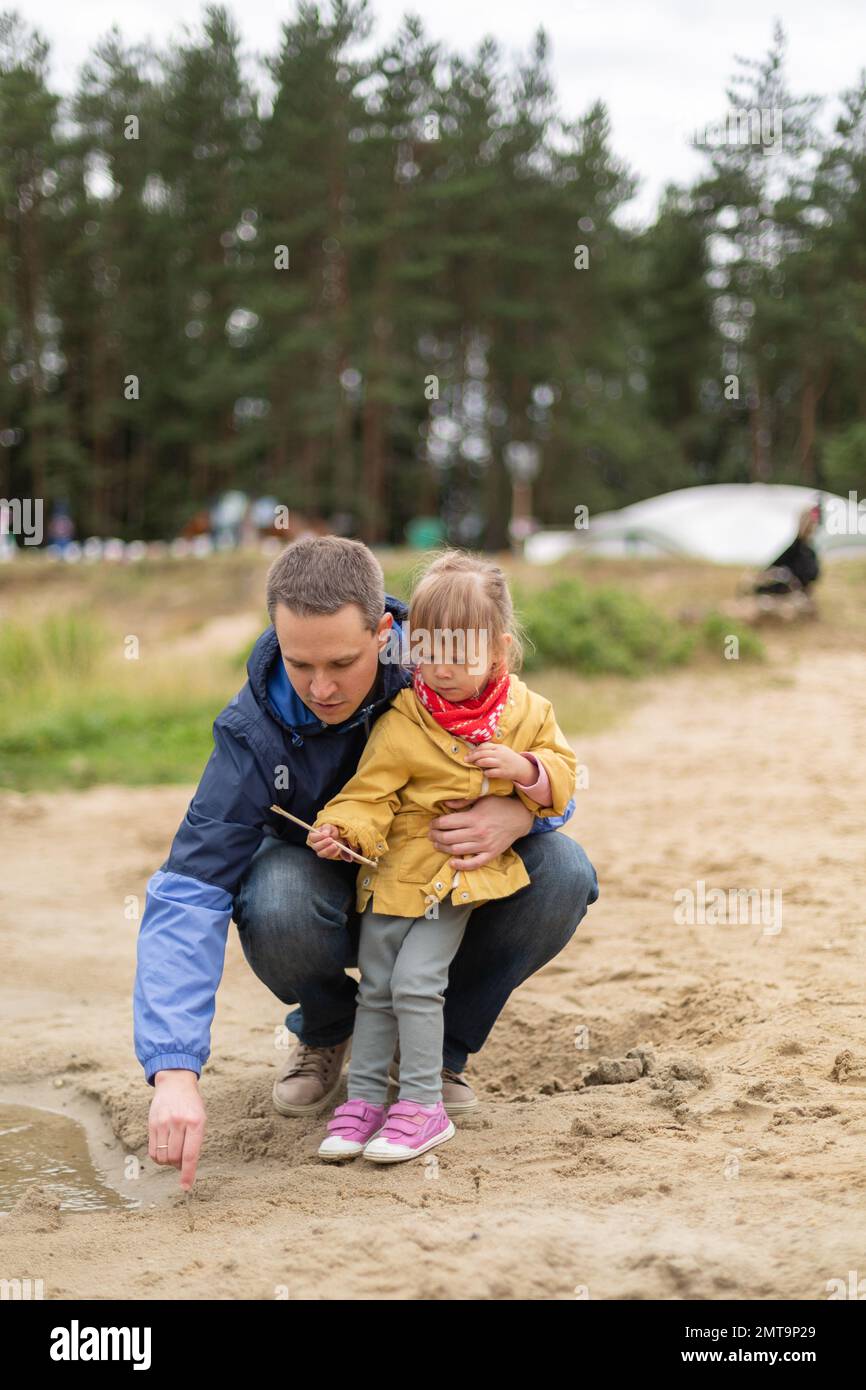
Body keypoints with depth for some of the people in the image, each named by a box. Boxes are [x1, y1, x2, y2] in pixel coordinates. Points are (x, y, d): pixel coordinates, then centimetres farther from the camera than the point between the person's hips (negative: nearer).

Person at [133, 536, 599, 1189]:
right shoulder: (254, 731, -29)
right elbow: (188, 895, -34)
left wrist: (518, 812, -39)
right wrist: (174, 1072, -46)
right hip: (329, 879, -1)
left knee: (562, 872, -27)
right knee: (277, 910, -37)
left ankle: (440, 1044, -1)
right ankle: (325, 1032, 2)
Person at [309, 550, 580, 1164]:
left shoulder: (526, 713, -3)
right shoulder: (402, 724, -12)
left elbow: (562, 772, 5)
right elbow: (371, 793, -12)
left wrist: (524, 768, -16)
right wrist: (341, 828, -31)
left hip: (466, 876, -1)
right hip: (397, 873, 1)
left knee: (416, 980, -12)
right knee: (376, 986, 7)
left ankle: (423, 1103, -1)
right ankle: (365, 1097, 20)